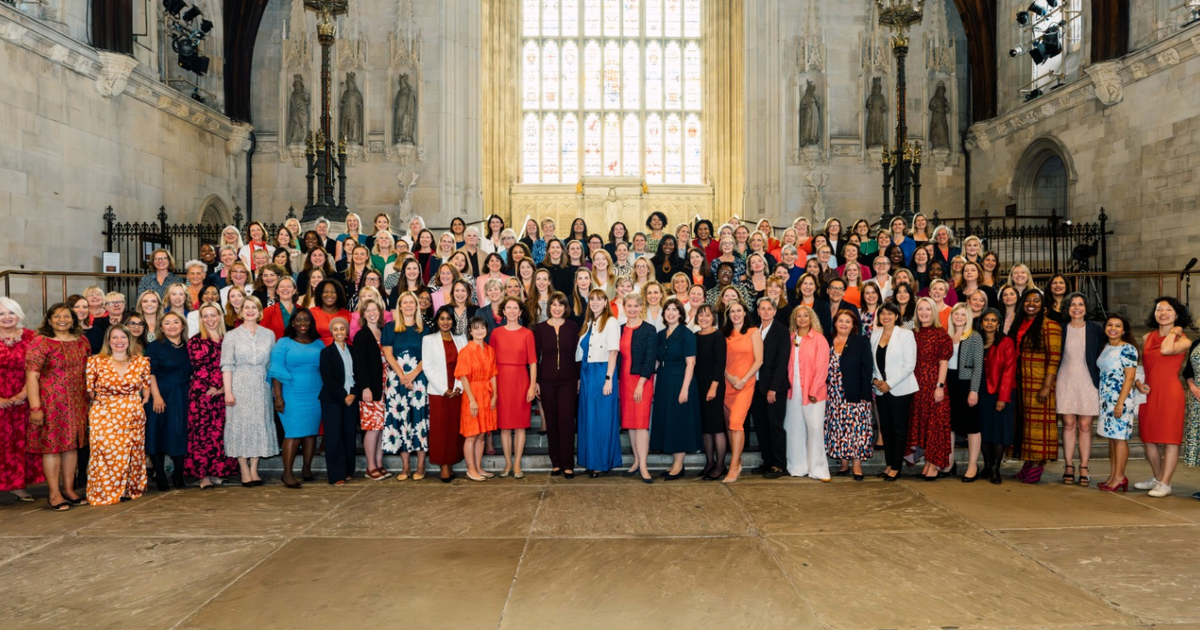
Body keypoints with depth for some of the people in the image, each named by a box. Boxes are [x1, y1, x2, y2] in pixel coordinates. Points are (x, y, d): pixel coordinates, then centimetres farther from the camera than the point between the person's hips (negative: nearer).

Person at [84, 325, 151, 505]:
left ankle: (131, 489, 21)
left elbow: (146, 387, 12)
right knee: (106, 453, -7)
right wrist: (100, 403, -2)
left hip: (133, 416, 2)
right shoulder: (96, 361, -1)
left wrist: (142, 403, 0)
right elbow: (89, 390, 2)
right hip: (104, 417, -2)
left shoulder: (141, 362, 4)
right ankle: (104, 492, 7)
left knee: (133, 454, 6)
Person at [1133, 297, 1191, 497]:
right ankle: (1157, 478, 27)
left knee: (1170, 439, -2)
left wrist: (1174, 331, -7)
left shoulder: (1183, 340, -2)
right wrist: (1138, 383, 2)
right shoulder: (1147, 338, 12)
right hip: (1149, 393, 5)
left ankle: (1165, 484, 4)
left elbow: (1166, 350, -23)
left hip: (1170, 392, -5)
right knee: (1149, 439, 11)